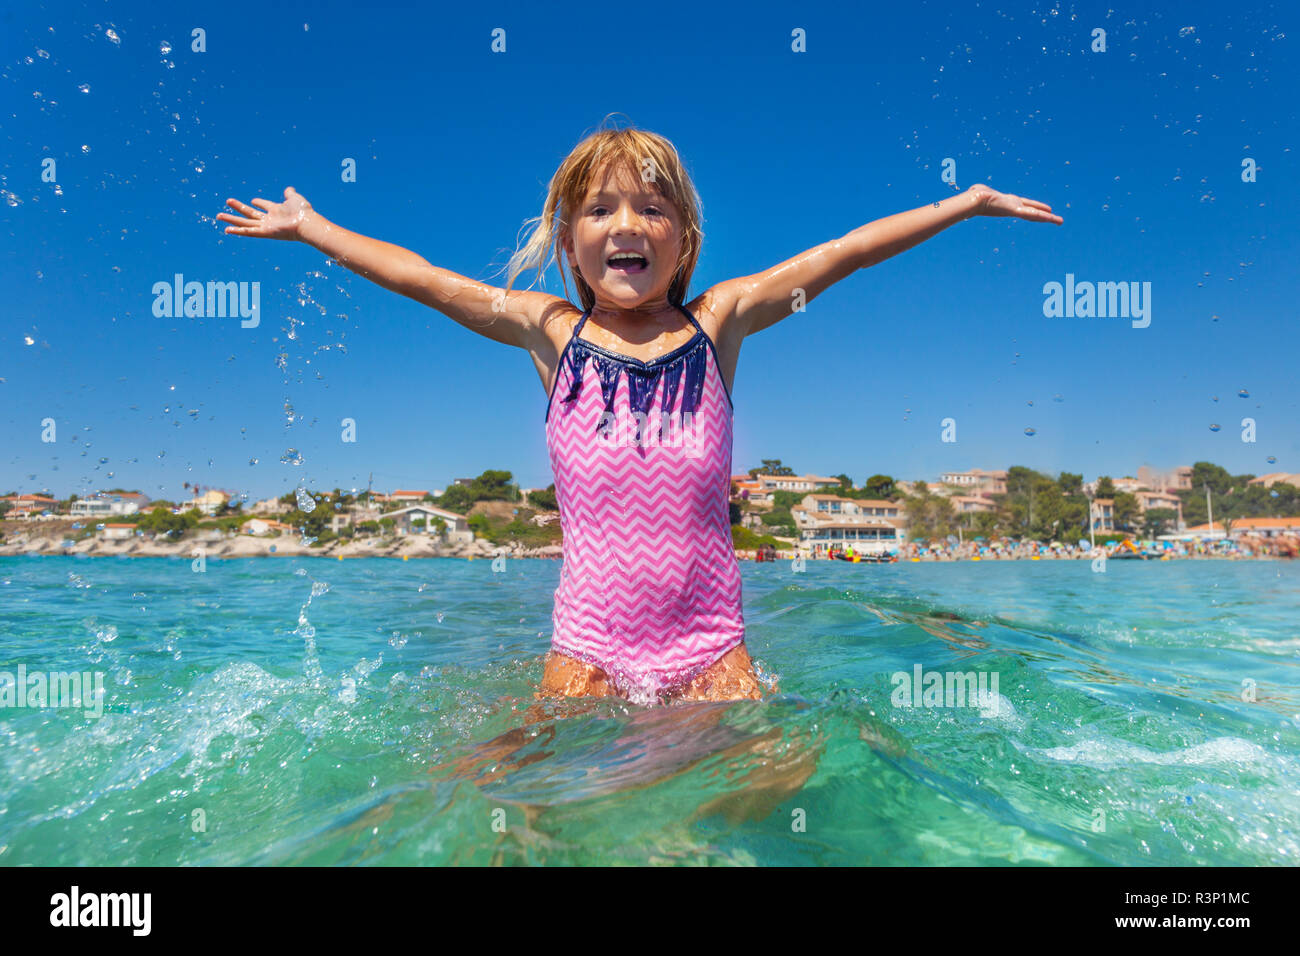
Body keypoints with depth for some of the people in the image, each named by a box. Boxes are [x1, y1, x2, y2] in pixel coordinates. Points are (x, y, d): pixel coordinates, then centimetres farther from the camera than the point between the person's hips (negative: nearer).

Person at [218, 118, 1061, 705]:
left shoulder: (717, 322, 3)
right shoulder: (553, 332, 3)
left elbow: (841, 254, 5)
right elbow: (421, 279, 10)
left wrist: (967, 202, 10)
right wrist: (309, 226, 18)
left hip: (709, 646, 0)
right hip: (589, 650, 0)